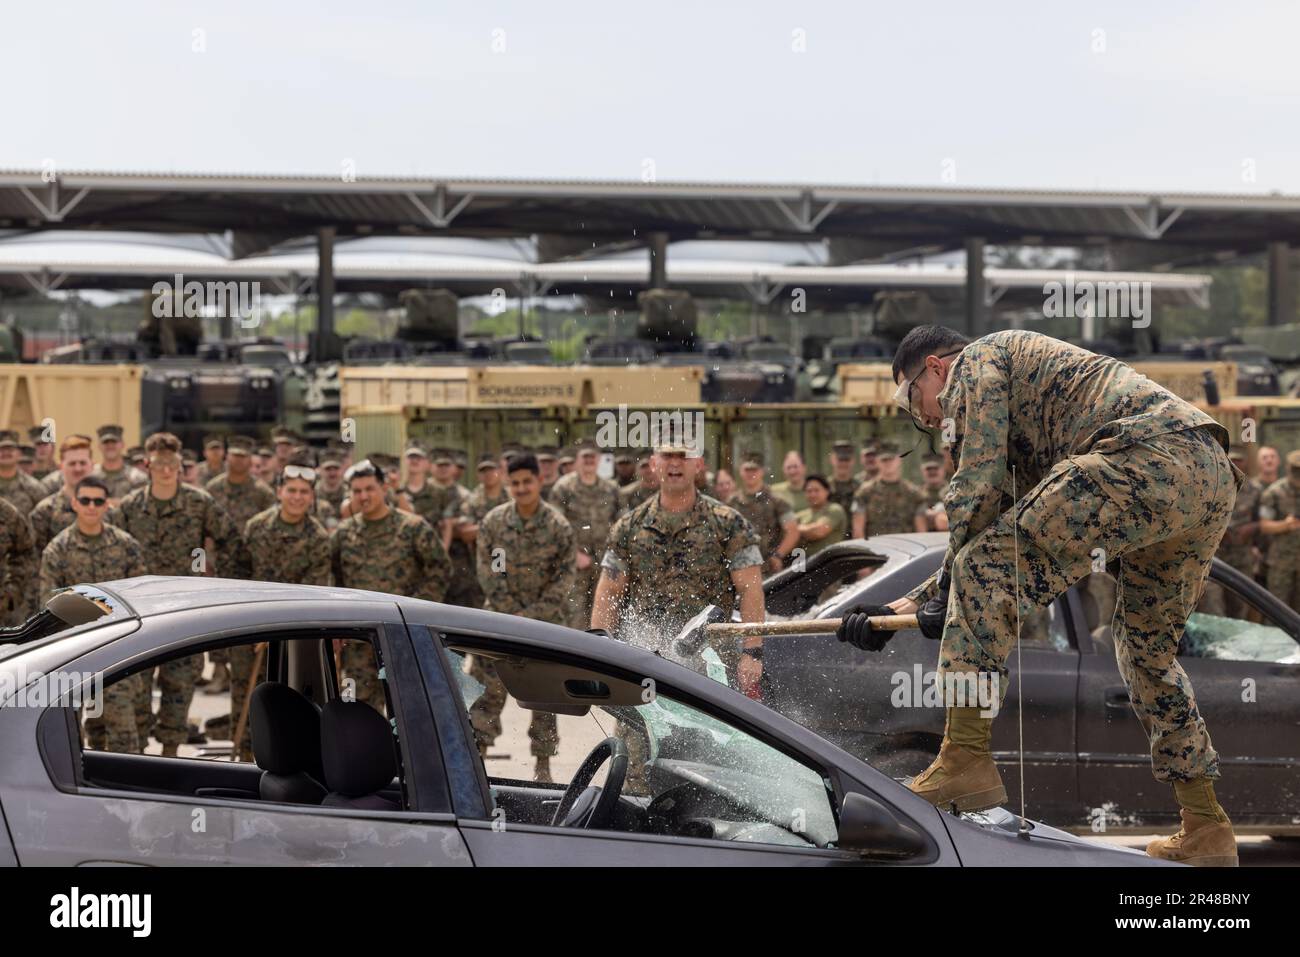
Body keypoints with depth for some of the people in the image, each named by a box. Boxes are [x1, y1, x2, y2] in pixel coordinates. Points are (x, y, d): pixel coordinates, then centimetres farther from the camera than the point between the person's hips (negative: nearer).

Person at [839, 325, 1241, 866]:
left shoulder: (977, 361, 13)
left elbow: (978, 487, 0)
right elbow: (1013, 537, 38)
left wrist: (945, 596, 10)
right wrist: (900, 608, 36)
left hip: (1145, 457, -10)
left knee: (982, 571, -8)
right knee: (1149, 649, 22)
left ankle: (965, 758, -14)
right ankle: (1205, 830, 26)